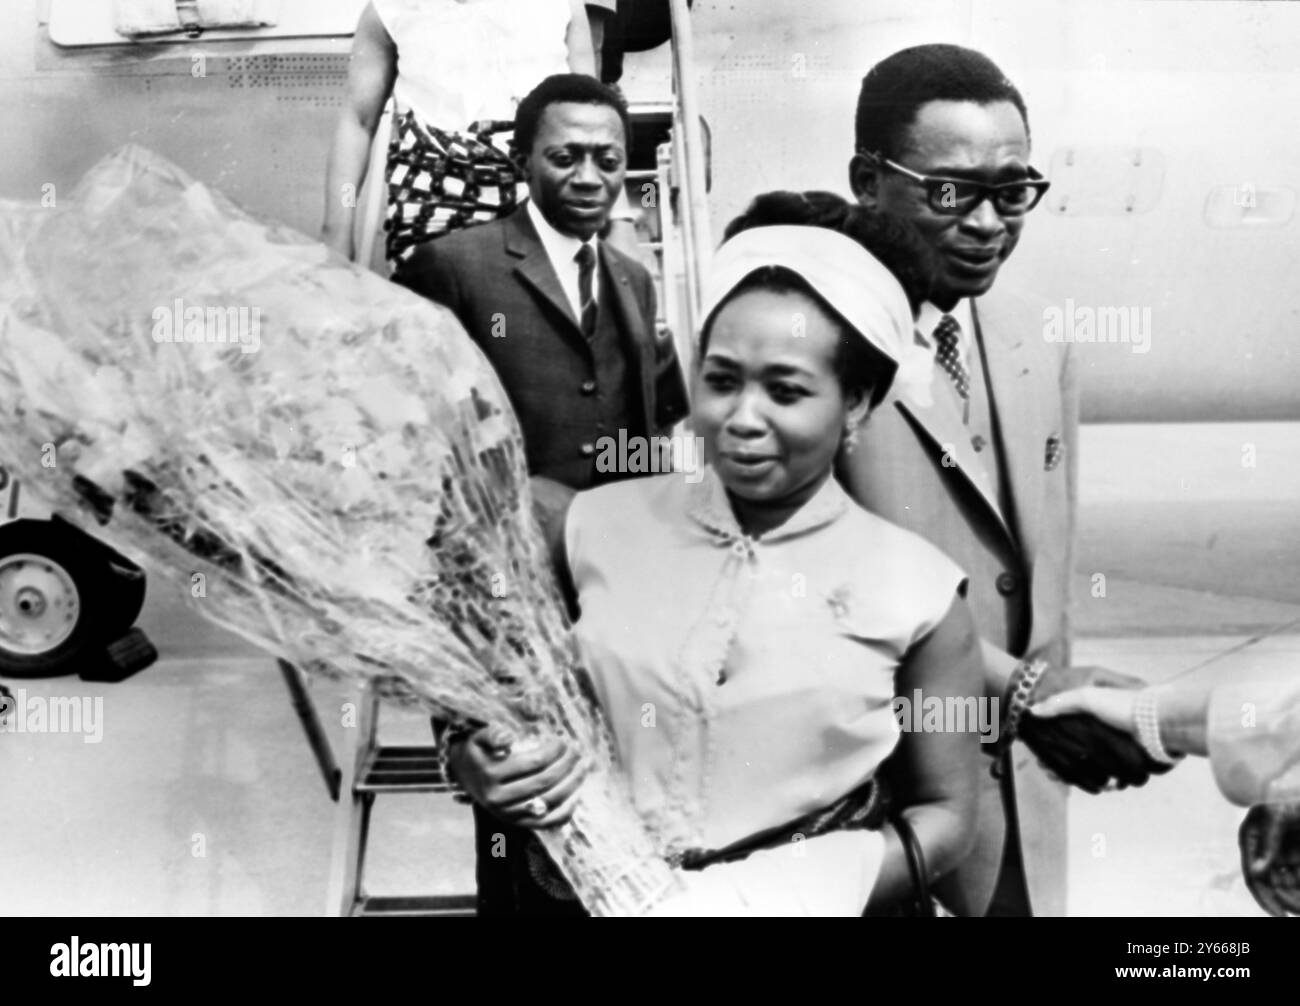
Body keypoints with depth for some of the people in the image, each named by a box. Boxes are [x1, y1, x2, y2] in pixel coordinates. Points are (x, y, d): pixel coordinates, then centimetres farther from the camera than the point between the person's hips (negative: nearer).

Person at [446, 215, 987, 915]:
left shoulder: (916, 592, -6)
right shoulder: (598, 526, -2)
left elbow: (944, 814, 2)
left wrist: (810, 890, -13)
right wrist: (477, 764, -10)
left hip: (795, 904, -1)